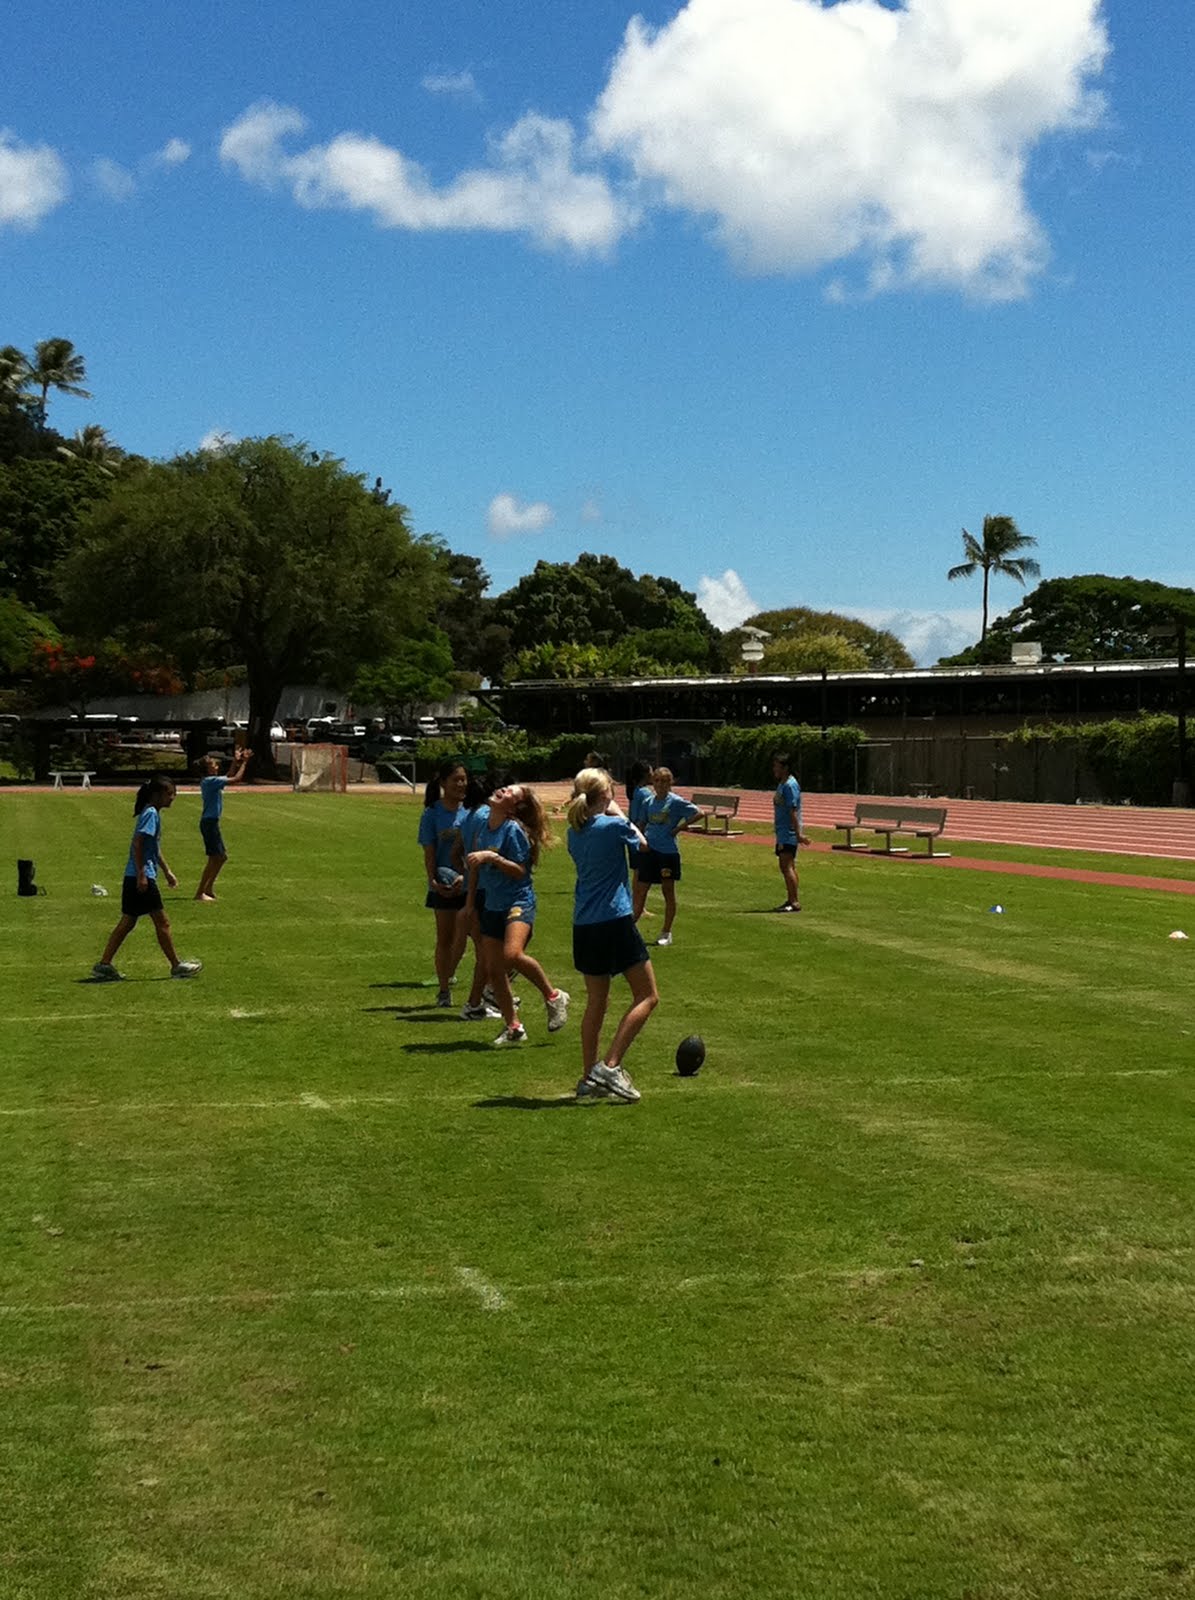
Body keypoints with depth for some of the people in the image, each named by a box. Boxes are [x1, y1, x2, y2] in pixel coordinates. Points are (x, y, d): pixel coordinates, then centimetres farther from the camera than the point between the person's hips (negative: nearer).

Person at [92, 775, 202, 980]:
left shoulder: (153, 814, 18)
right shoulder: (151, 814, -13)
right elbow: (138, 843, -21)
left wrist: (167, 871, 32)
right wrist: (141, 874, -23)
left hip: (133, 878, 10)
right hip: (142, 878, -10)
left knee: (127, 922, 11)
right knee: (161, 921, -2)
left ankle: (104, 965, 10)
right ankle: (177, 966, 4)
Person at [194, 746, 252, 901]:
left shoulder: (209, 781, 12)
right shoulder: (211, 781, -16)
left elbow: (229, 778, 27)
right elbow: (236, 779, -16)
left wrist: (235, 761, 21)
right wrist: (244, 763, -6)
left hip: (211, 822, 10)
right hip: (209, 822, -10)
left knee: (222, 856, 16)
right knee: (214, 858, -8)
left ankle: (209, 888, 21)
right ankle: (200, 892, -6)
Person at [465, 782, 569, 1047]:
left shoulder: (514, 829, -13)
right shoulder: (485, 825, 9)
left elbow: (520, 871, -17)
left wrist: (491, 857, -26)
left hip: (518, 901, -8)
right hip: (492, 906, 8)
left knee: (512, 954, -29)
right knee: (493, 969, 4)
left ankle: (553, 996, -6)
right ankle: (513, 1028, 16)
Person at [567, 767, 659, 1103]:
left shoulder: (575, 832, 6)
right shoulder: (614, 826, -12)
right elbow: (642, 843, 7)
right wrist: (618, 813, 15)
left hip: (584, 925, 7)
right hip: (615, 921, -7)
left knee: (596, 1002, 15)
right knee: (647, 996, 2)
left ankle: (589, 1079, 17)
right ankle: (609, 1065, -8)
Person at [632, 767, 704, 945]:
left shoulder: (676, 802, -7)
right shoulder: (649, 802, 8)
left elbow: (699, 813, -12)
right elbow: (642, 824, 19)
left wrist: (679, 827, -12)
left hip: (668, 851, -4)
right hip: (648, 851, 4)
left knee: (668, 892, 5)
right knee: (640, 891, 3)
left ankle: (666, 933, 13)